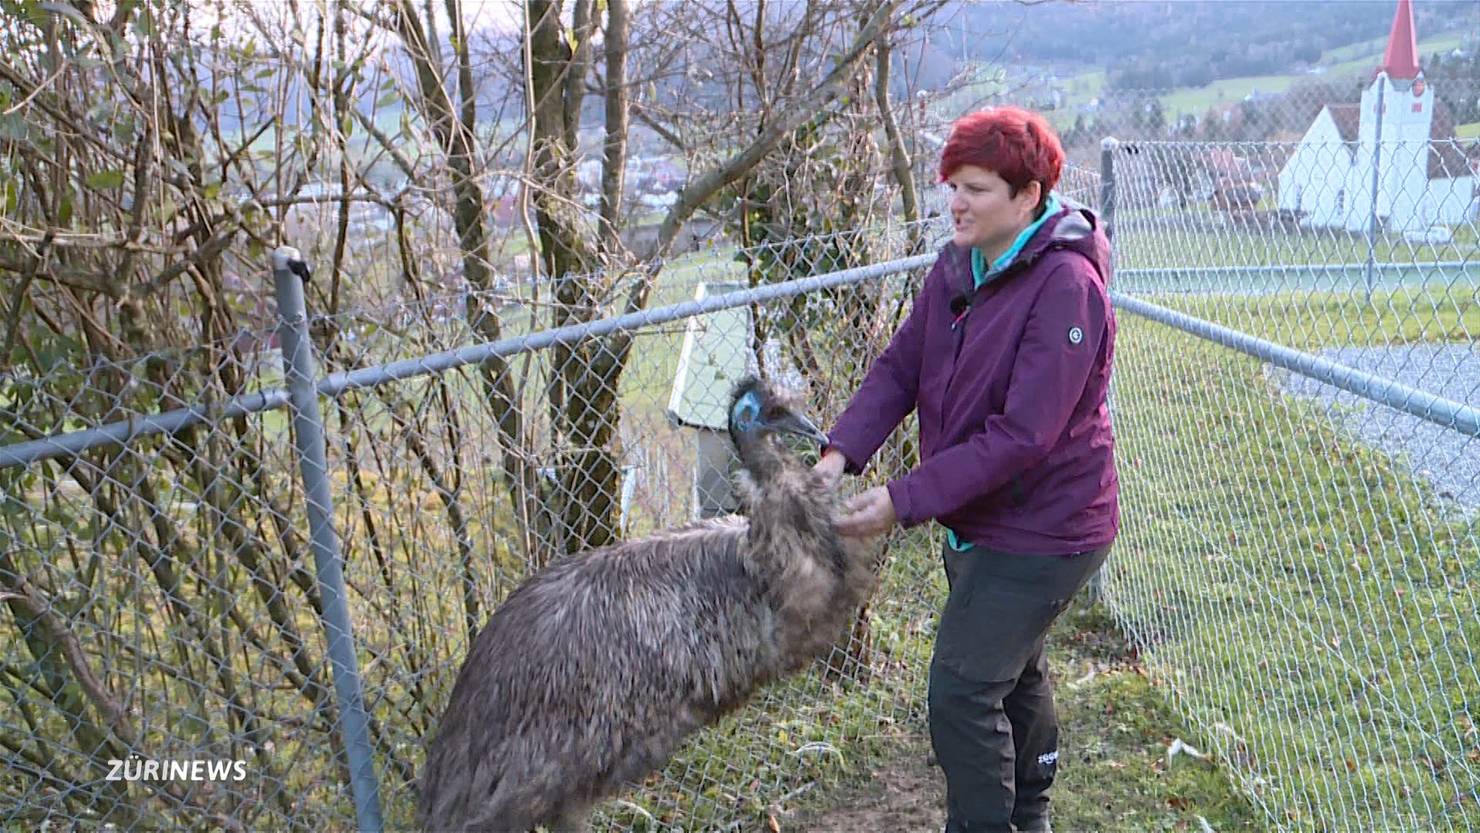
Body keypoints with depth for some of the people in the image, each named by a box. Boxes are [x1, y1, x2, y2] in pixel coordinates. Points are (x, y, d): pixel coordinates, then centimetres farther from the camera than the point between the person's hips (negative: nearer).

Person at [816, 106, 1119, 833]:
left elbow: (1023, 434, -30)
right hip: (977, 519, 9)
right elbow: (898, 368, -3)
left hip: (1040, 528, -8)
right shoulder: (957, 267, -1)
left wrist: (904, 500, -32)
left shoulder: (1065, 286, -26)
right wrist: (841, 453, -19)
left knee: (963, 691, -8)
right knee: (1013, 671, 26)